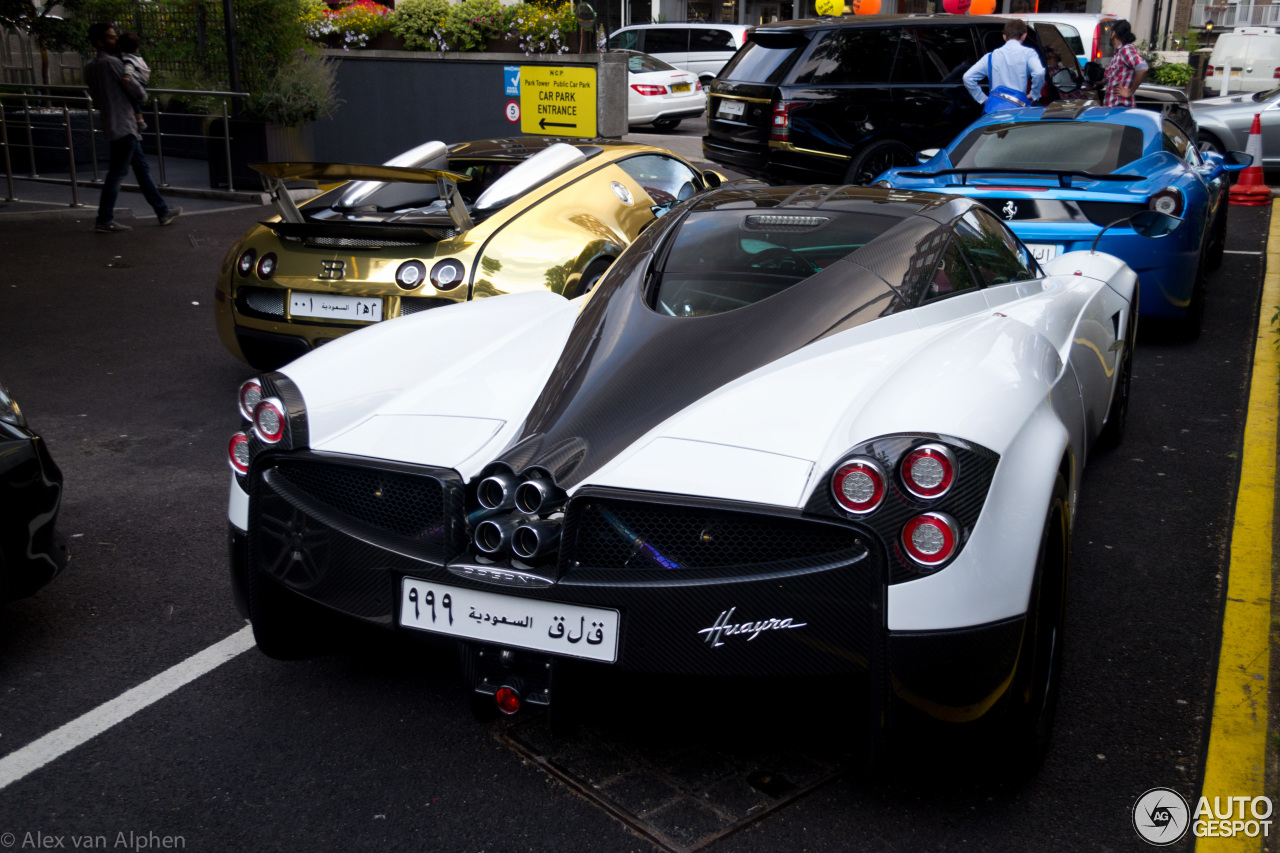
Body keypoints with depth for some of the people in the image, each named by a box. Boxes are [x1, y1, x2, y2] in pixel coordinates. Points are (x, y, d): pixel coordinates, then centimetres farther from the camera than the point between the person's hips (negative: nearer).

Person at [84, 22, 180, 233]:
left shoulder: (90, 67, 13)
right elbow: (138, 93, -12)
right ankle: (104, 220, -5)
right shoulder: (112, 63, -14)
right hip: (123, 125, -10)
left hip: (111, 123, 10)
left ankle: (162, 211, 20)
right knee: (117, 172, -7)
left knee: (142, 167, 14)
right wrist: (142, 96, 9)